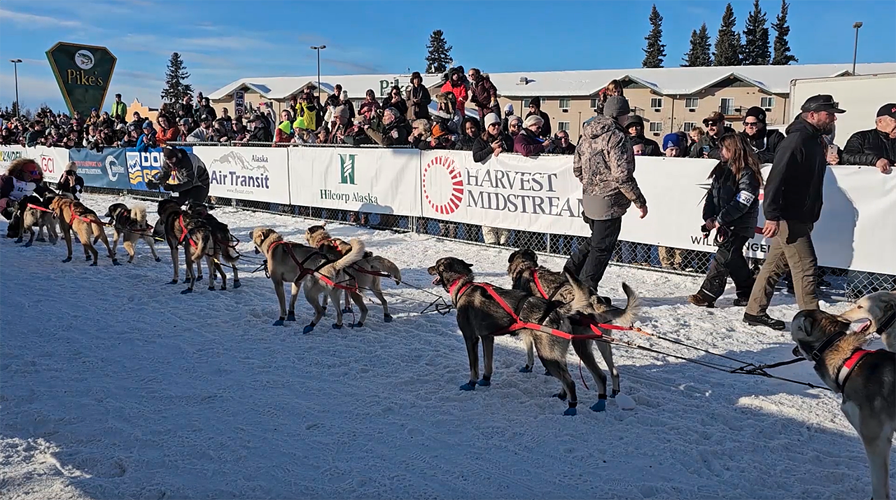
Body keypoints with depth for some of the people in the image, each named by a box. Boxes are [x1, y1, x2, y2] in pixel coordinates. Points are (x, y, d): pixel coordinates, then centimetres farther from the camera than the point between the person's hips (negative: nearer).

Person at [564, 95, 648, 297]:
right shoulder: (616, 137, -17)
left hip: (588, 198, 8)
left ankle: (570, 271, 18)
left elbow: (577, 168, 15)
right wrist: (640, 201, -13)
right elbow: (622, 176, -21)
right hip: (609, 201, -8)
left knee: (596, 240, 24)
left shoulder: (588, 134, 9)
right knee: (602, 247, 4)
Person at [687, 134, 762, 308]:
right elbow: (712, 194, 8)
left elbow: (740, 204, -21)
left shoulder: (748, 174, -15)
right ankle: (747, 293, 28)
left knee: (724, 257, -12)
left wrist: (720, 220, -21)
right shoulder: (723, 168, 9)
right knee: (734, 258, 15)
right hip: (724, 224, 8)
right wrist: (708, 217, -5)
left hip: (740, 226, -8)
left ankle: (707, 295, -12)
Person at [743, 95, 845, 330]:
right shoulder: (797, 140, -15)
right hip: (788, 218, -10)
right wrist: (772, 216, -27)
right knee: (805, 267, -7)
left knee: (775, 265, 13)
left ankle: (755, 312, 21)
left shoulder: (814, 141, 16)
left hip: (799, 218, 10)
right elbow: (776, 178, -23)